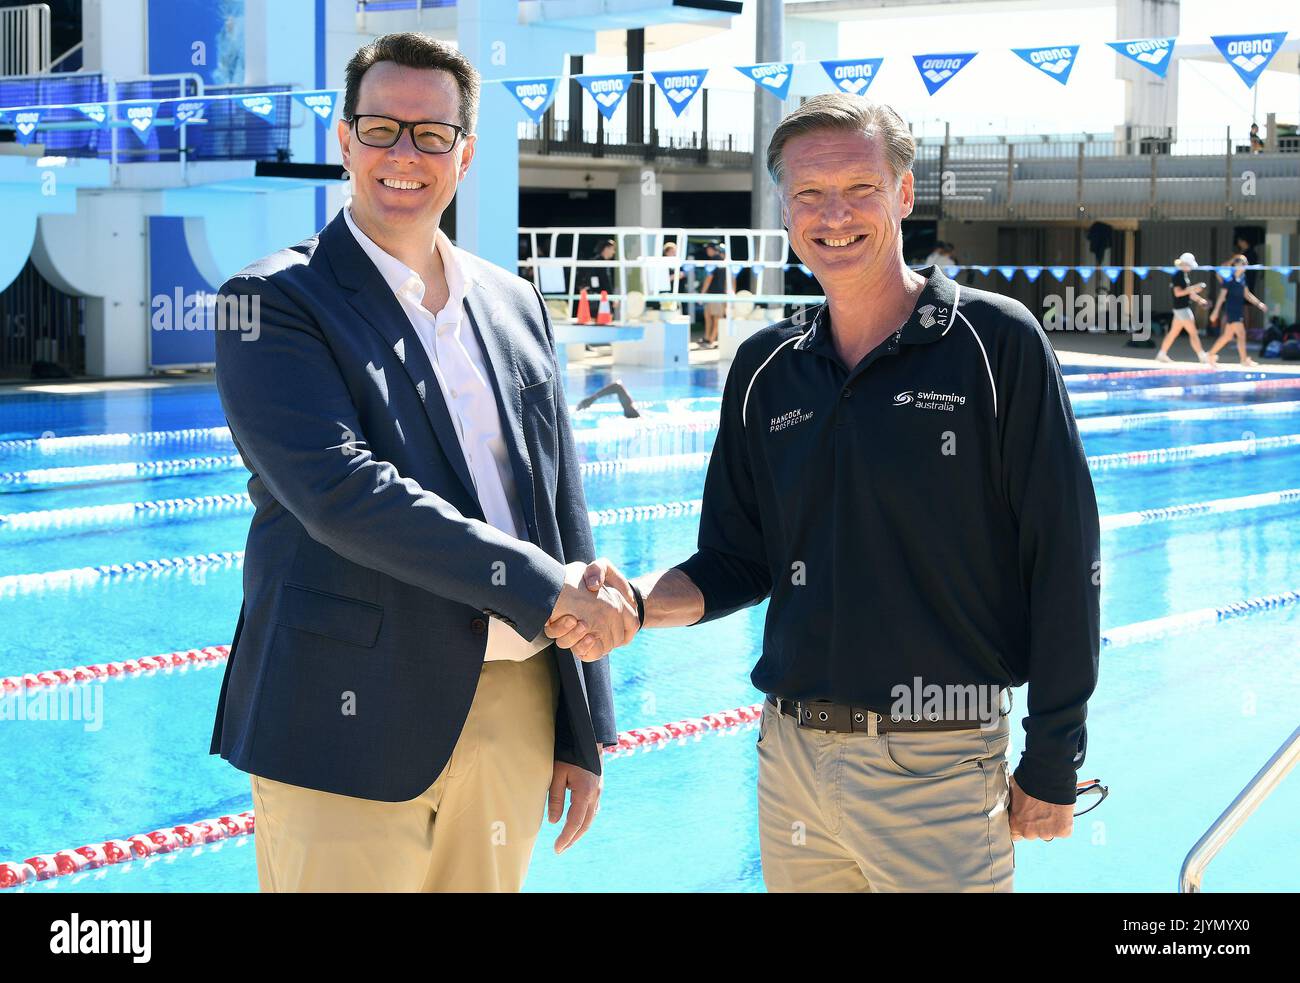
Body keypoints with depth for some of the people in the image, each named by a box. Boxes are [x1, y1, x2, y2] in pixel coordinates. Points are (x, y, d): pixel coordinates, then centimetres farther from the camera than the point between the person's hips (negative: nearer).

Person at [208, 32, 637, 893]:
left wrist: (584, 730, 11)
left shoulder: (516, 305, 13)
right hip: (353, 722, -5)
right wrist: (543, 587, -18)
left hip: (516, 716, 5)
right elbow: (340, 491, -18)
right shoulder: (274, 302, -4)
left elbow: (562, 514, 14)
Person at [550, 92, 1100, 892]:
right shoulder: (765, 371, 6)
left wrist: (1051, 767, -9)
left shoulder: (995, 343, -8)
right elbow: (740, 564, 12)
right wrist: (639, 601, -9)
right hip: (789, 756, 4)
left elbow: (1063, 563, -8)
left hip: (938, 766, -4)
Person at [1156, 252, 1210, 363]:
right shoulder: (1178, 276, -15)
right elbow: (1178, 292, -22)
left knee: (1173, 332, 14)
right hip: (1181, 308, -10)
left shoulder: (1185, 275, 14)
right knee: (1193, 333, -8)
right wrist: (1193, 288, -24)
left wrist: (1200, 300, 16)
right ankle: (1202, 356, -8)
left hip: (1185, 307, 10)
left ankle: (1161, 354, 20)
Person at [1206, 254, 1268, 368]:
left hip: (1239, 310, 8)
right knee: (1241, 334, -11)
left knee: (1227, 336, 15)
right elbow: (1222, 296, -13)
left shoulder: (1242, 278, 9)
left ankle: (1212, 354, 27)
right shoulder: (1229, 279, -13)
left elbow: (1247, 294, 18)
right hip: (1231, 310, -8)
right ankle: (1244, 360, -7)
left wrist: (1259, 303, 11)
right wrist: (1215, 311, -13)